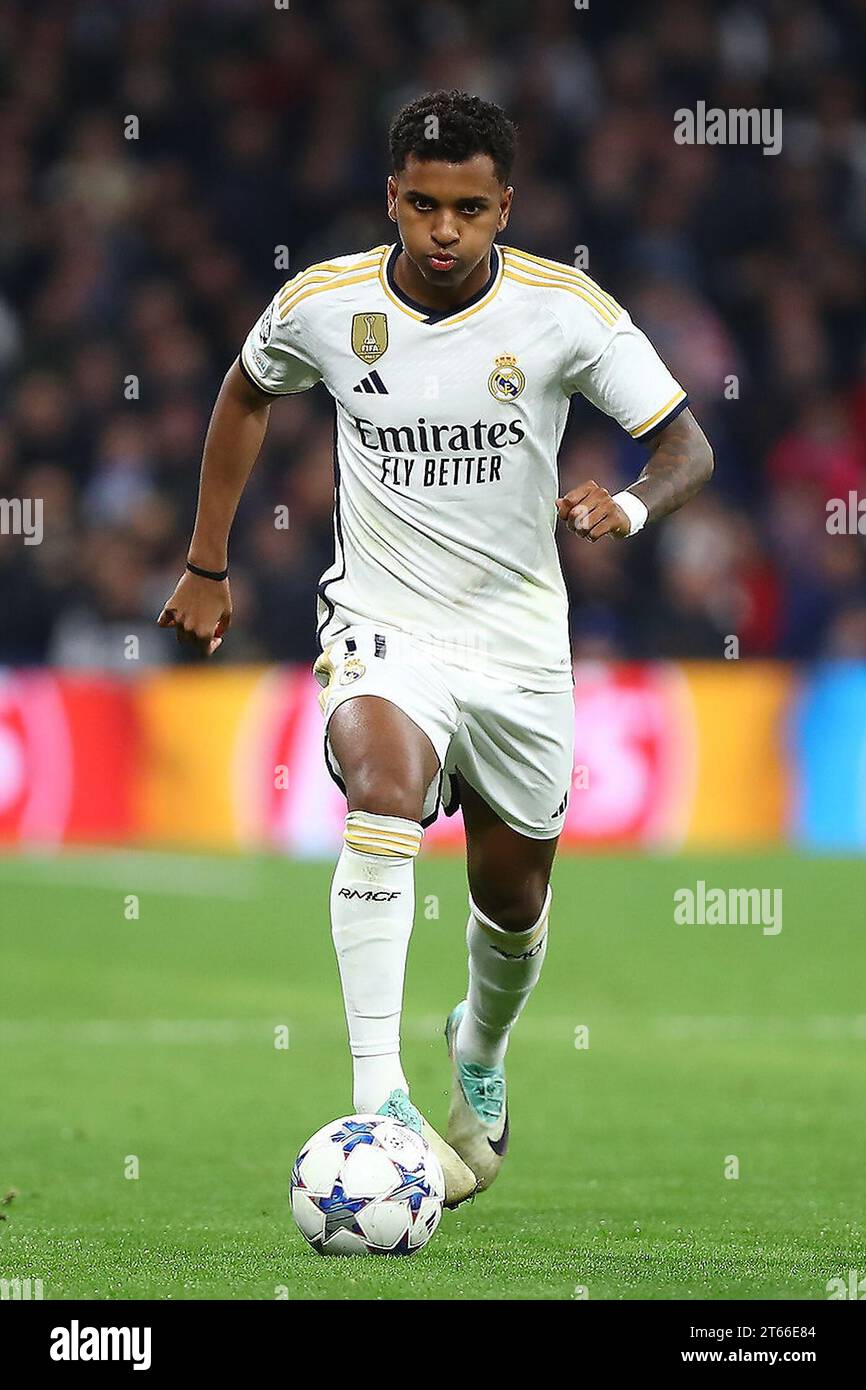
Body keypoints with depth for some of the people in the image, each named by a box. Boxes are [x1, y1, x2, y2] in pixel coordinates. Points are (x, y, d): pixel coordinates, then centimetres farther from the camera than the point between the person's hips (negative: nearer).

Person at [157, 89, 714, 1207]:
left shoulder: (565, 309, -11)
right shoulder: (320, 304, -8)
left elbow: (686, 444, -6)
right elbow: (247, 395, 14)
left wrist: (628, 506, -29)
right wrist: (206, 566, 14)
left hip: (519, 641, 2)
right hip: (381, 624, -2)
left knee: (513, 899, 14)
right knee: (385, 789, -33)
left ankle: (480, 1054, 50)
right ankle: (379, 1099, -40)